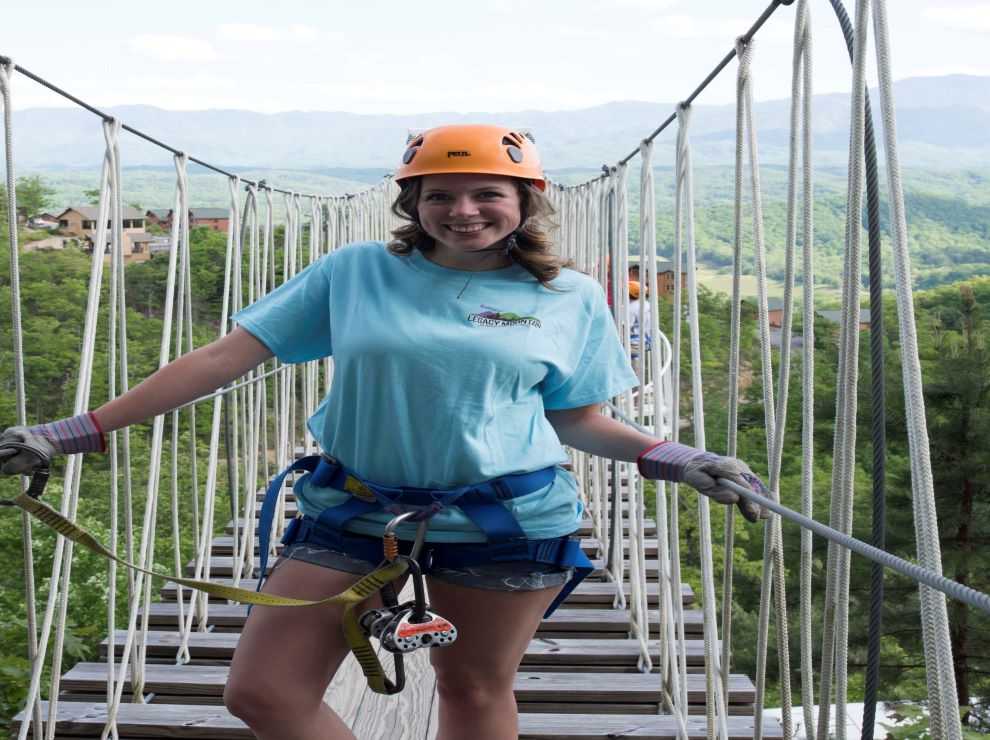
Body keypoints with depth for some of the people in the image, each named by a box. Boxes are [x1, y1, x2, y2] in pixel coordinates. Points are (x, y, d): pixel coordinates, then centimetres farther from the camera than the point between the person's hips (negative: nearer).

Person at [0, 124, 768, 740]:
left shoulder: (571, 298, 2)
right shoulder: (354, 273, -1)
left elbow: (575, 418, 11)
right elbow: (226, 355, -3)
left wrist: (677, 460, -6)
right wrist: (78, 432, -7)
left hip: (508, 519, -1)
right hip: (353, 512, 1)